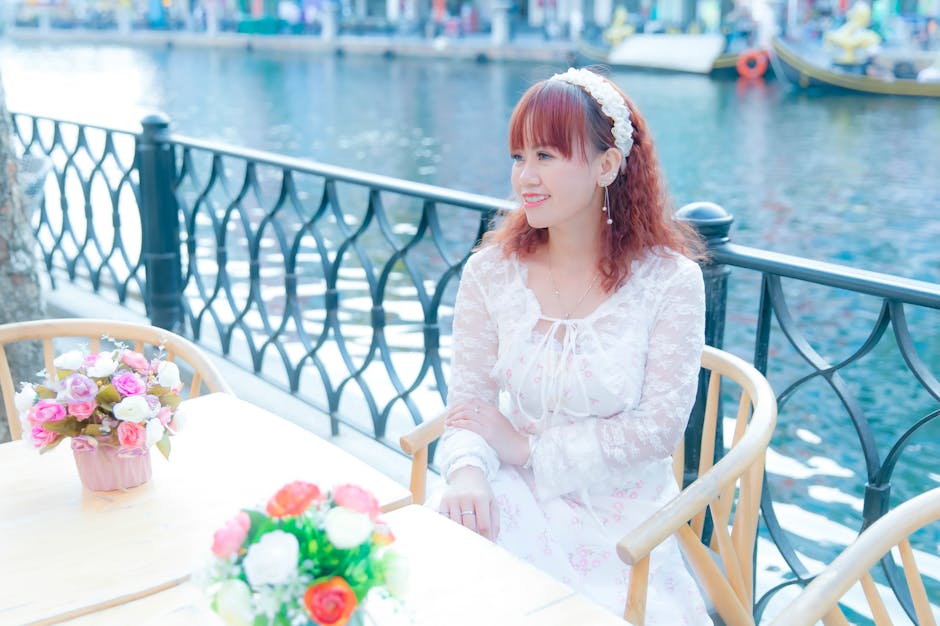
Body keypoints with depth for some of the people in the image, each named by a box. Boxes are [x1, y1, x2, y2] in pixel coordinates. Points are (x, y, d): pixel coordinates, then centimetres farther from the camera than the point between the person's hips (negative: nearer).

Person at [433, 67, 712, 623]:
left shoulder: (670, 280, -10)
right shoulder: (491, 271, -2)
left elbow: (660, 427, -13)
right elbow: (469, 397, -3)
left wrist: (528, 447, -13)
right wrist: (466, 468, -25)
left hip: (621, 521, -2)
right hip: (518, 500, 3)